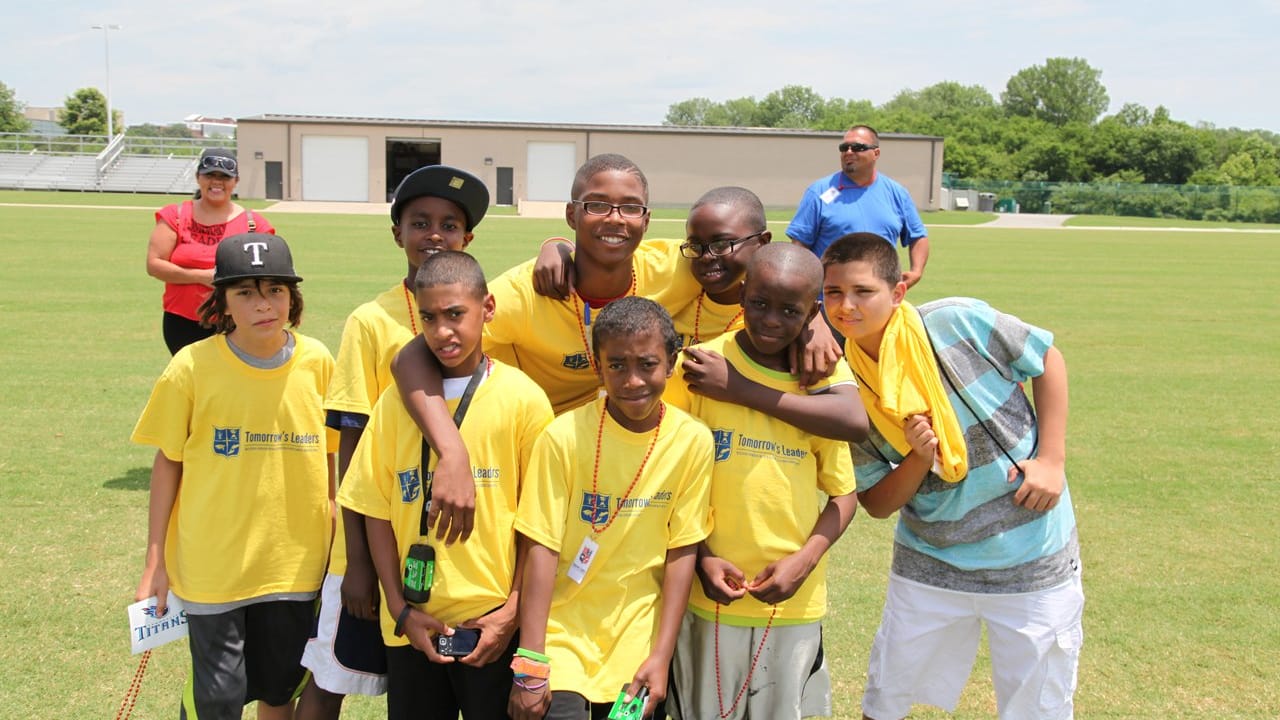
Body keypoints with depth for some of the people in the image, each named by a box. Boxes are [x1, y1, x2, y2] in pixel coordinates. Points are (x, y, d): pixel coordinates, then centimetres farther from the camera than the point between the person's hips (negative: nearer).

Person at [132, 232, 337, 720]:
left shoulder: (317, 362, -6)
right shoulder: (193, 366, -11)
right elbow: (168, 462, -2)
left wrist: (335, 535, 7)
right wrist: (155, 562, 0)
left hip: (295, 560, 2)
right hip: (213, 564, -2)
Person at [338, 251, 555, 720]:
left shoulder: (522, 397, -6)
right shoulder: (396, 401, 2)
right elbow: (377, 510, 3)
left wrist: (514, 610, -8)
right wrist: (401, 608, -3)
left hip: (494, 623, -2)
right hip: (413, 624, 2)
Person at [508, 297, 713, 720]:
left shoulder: (692, 441, -7)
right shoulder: (564, 436, -14)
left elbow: (682, 552, -3)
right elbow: (542, 547, -12)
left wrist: (661, 656, -5)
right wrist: (529, 664, -14)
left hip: (639, 642, 2)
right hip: (562, 634, -2)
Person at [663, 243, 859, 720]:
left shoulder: (828, 380, -2)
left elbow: (843, 492, 4)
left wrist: (805, 560, -10)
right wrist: (701, 559, -11)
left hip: (795, 600, 2)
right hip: (710, 591, -1)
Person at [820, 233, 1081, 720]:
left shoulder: (958, 322, -17)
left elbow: (1046, 358, -2)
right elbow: (877, 503, -3)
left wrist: (1052, 460, -10)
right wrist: (919, 459, -22)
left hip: (1034, 558, -2)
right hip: (931, 565, 2)